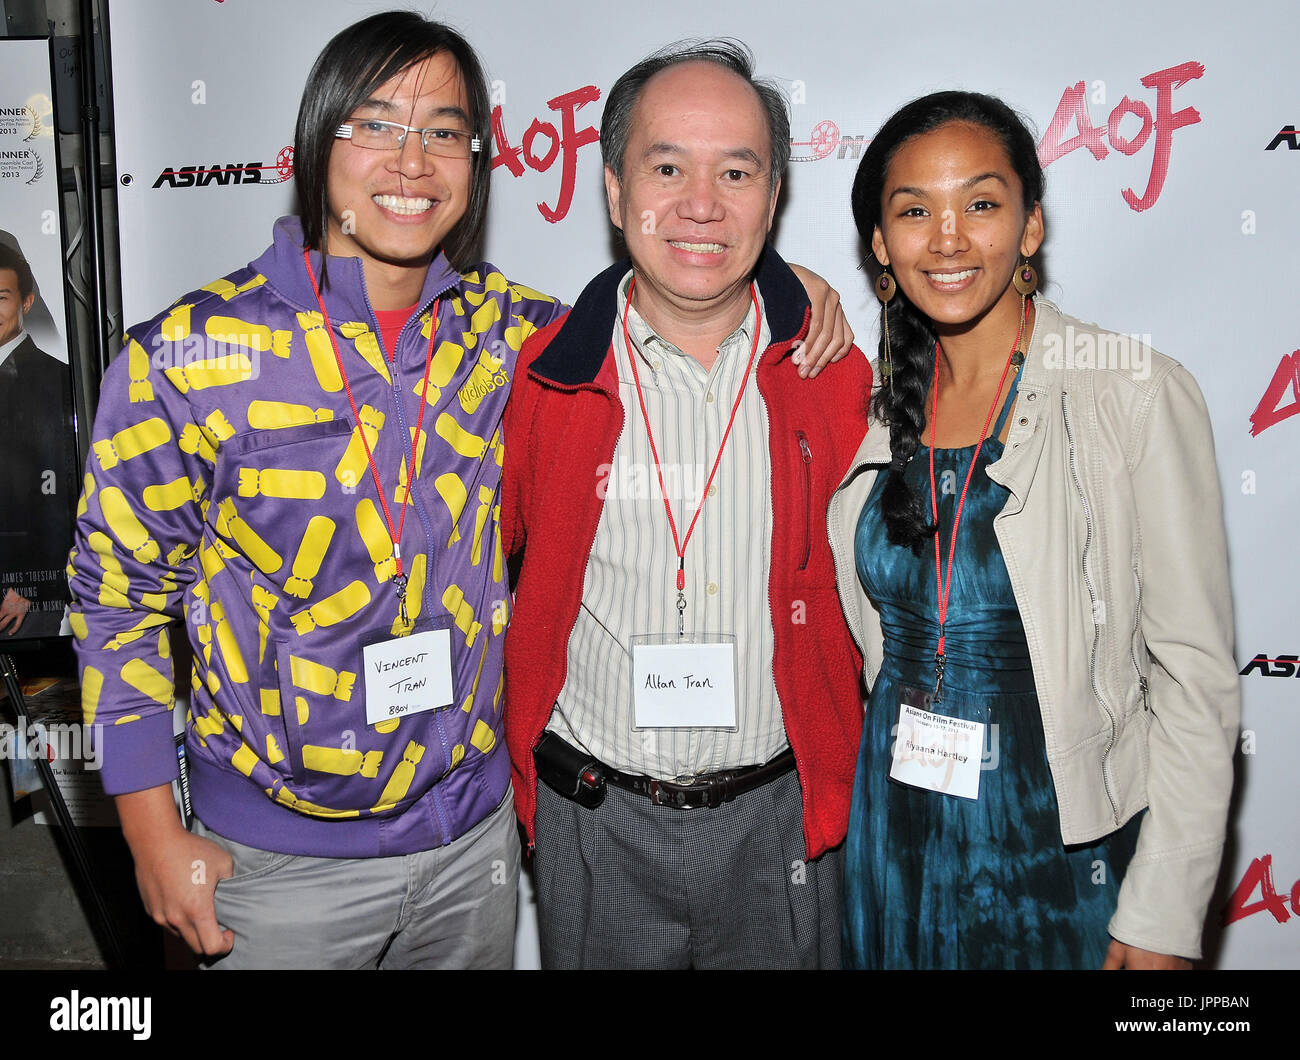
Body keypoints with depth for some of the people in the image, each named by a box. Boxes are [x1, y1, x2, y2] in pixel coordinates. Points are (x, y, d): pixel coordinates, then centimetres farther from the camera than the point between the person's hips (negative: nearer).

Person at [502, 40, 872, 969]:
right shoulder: (542, 378, -8)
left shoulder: (834, 377, -5)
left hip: (780, 819, 1)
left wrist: (843, 770, 6)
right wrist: (518, 760, 3)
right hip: (595, 822, 0)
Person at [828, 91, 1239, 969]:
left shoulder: (1135, 395, -13)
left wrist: (1163, 917, -13)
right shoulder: (875, 404, 0)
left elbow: (1197, 680, -12)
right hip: (896, 835, 4)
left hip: (1065, 844, -3)